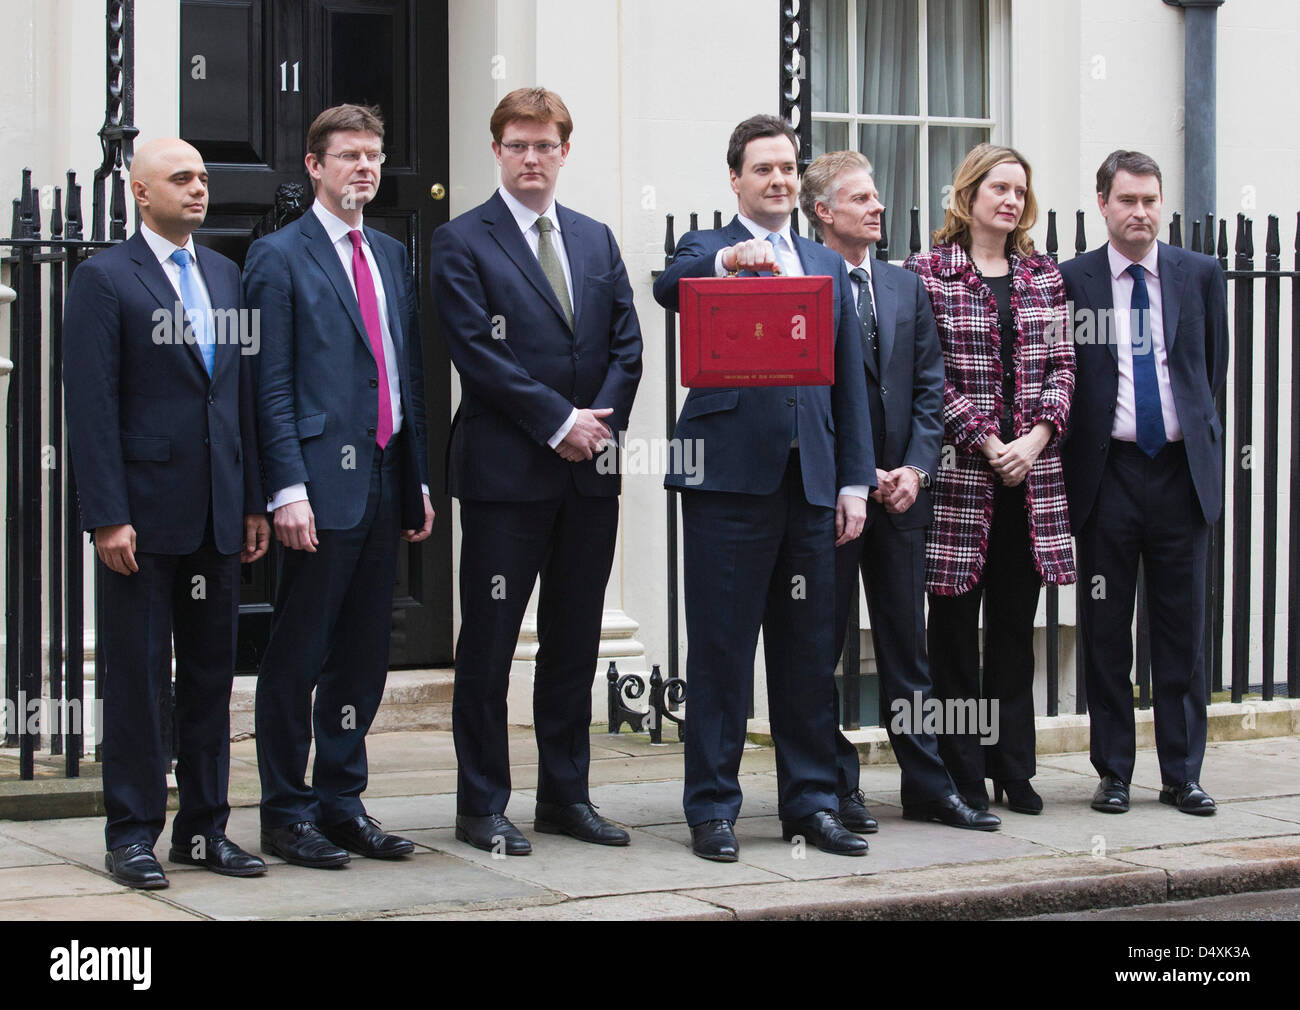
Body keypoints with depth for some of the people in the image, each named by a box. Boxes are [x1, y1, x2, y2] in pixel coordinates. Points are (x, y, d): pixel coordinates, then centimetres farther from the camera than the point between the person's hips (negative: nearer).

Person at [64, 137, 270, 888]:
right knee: (137, 678, 1)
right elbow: (92, 407, -9)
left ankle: (204, 827, 19)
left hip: (217, 516, 6)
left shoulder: (226, 276, 14)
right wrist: (107, 516, -15)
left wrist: (255, 502, 9)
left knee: (212, 676, 10)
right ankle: (133, 834, 9)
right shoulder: (105, 280, -4)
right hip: (144, 516, -6)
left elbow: (245, 393, 14)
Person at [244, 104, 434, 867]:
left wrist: (419, 481, 14)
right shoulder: (280, 257, -3)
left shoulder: (392, 256, 17)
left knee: (364, 655, 10)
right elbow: (273, 385, -8)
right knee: (298, 658, -1)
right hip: (324, 484, -6)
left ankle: (342, 801, 19)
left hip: (385, 483, 7)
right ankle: (286, 812, 7)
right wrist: (288, 488, -15)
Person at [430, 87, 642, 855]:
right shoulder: (463, 243, -2)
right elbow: (477, 352, -10)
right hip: (506, 471, -5)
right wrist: (558, 420, -14)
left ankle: (566, 795, 19)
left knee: (575, 642, 10)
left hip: (590, 472, 5)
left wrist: (600, 422, -5)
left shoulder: (596, 240, 15)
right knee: (489, 644, -1)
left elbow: (627, 344, 11)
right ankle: (482, 807, 7)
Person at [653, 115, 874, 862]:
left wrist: (856, 480, 8)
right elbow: (669, 287, -20)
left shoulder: (828, 266, 18)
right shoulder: (708, 251, 5)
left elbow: (851, 380, 16)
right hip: (731, 474, -4)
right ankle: (712, 807, 4)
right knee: (722, 647, -1)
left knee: (809, 648, 8)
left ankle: (811, 800, 16)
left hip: (810, 479, 4)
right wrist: (728, 260, -40)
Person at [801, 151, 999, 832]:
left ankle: (927, 787, 14)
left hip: (900, 493, 5)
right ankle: (835, 788, 10)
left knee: (907, 645, 9)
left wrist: (915, 470, -3)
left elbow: (930, 386, 11)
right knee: (820, 646, 2)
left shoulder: (906, 288, 13)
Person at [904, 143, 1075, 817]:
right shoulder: (929, 273, -2)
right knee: (956, 622, 1)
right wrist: (987, 442, -13)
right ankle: (963, 773, 7)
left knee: (1016, 622, 8)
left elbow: (1061, 364, 8)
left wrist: (1036, 436, -7)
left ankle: (1013, 767, 15)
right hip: (959, 468, -4)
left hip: (1031, 469, 4)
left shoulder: (1043, 275, 12)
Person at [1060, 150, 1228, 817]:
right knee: (1106, 630, 4)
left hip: (1181, 470, 2)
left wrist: (1196, 429, 13)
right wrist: (1076, 452, 1)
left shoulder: (1201, 275, 7)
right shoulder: (1070, 281, 1)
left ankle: (1182, 774, 13)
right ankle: (1113, 772, 12)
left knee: (1183, 630, 5)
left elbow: (1214, 366, 17)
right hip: (1108, 474, -1)